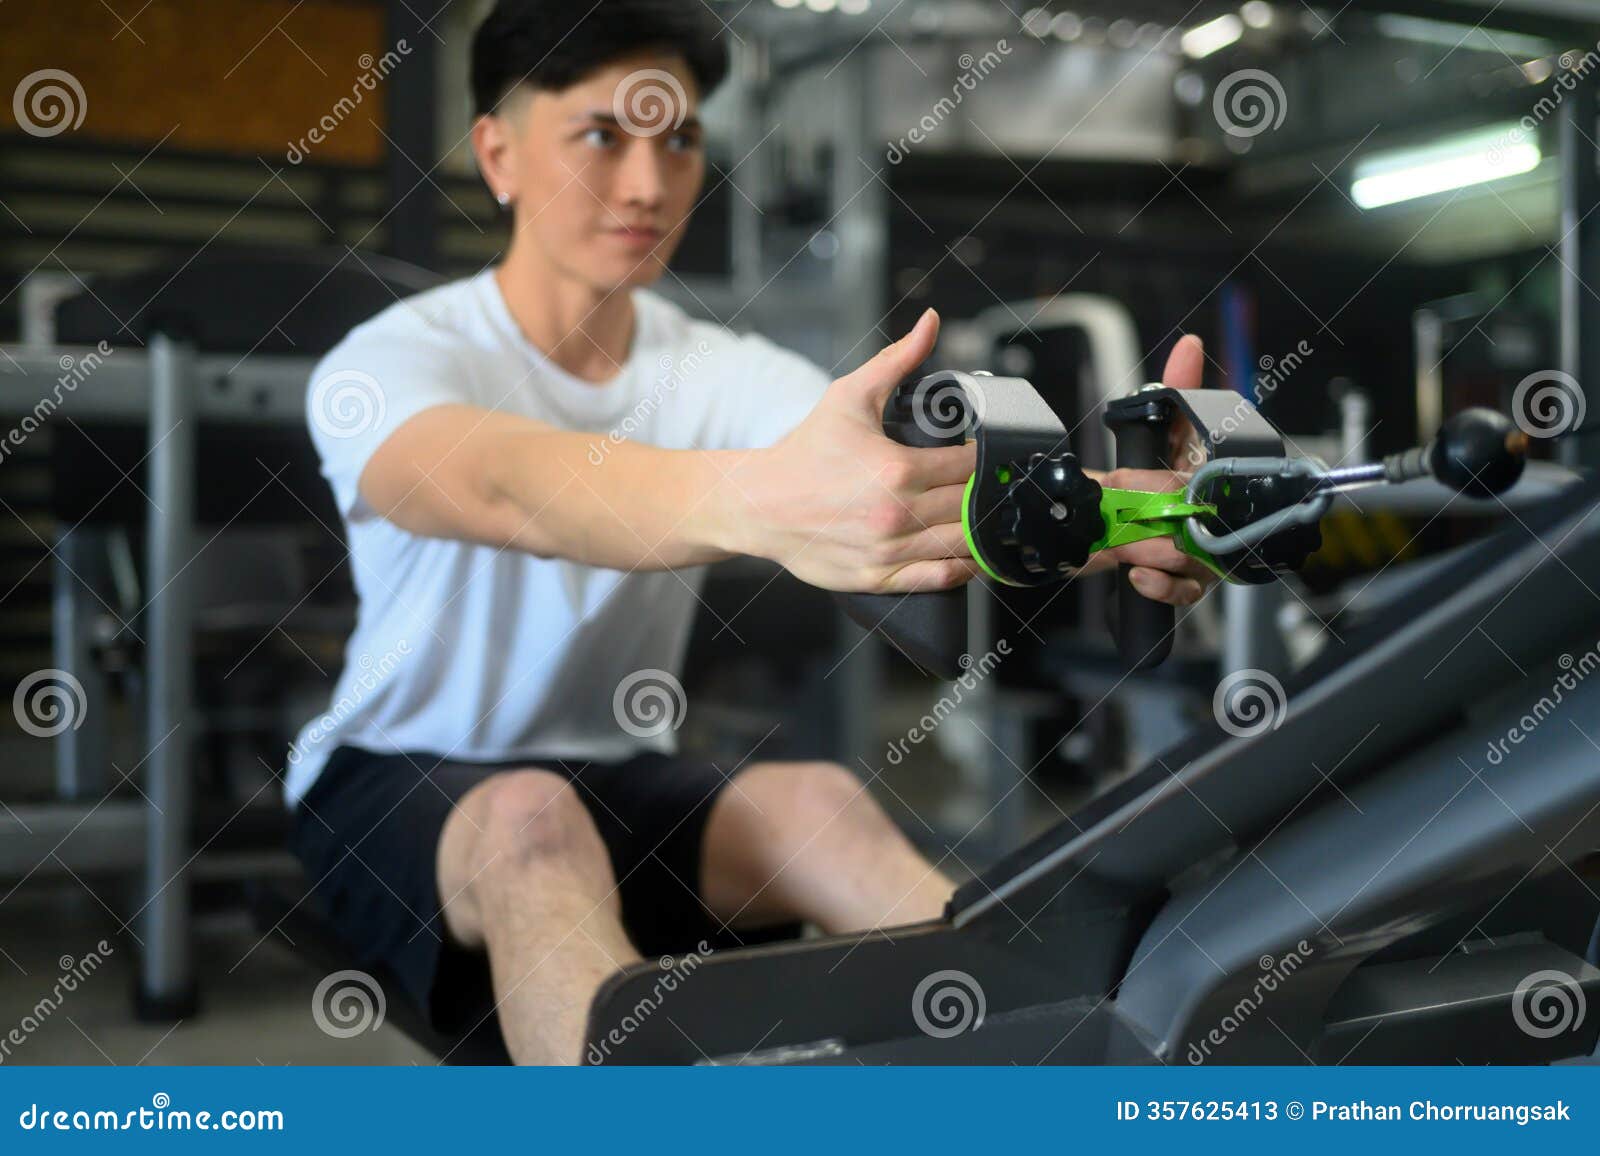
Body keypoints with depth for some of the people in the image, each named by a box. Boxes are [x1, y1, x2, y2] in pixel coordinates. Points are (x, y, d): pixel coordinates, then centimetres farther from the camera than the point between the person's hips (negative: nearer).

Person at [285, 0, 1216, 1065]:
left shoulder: (726, 375, -4)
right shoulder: (394, 361, -16)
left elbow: (924, 485, -25)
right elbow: (507, 487, -41)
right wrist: (759, 501, -62)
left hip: (618, 780, 4)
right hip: (398, 780, -3)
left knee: (816, 799, -27)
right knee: (532, 820, -37)